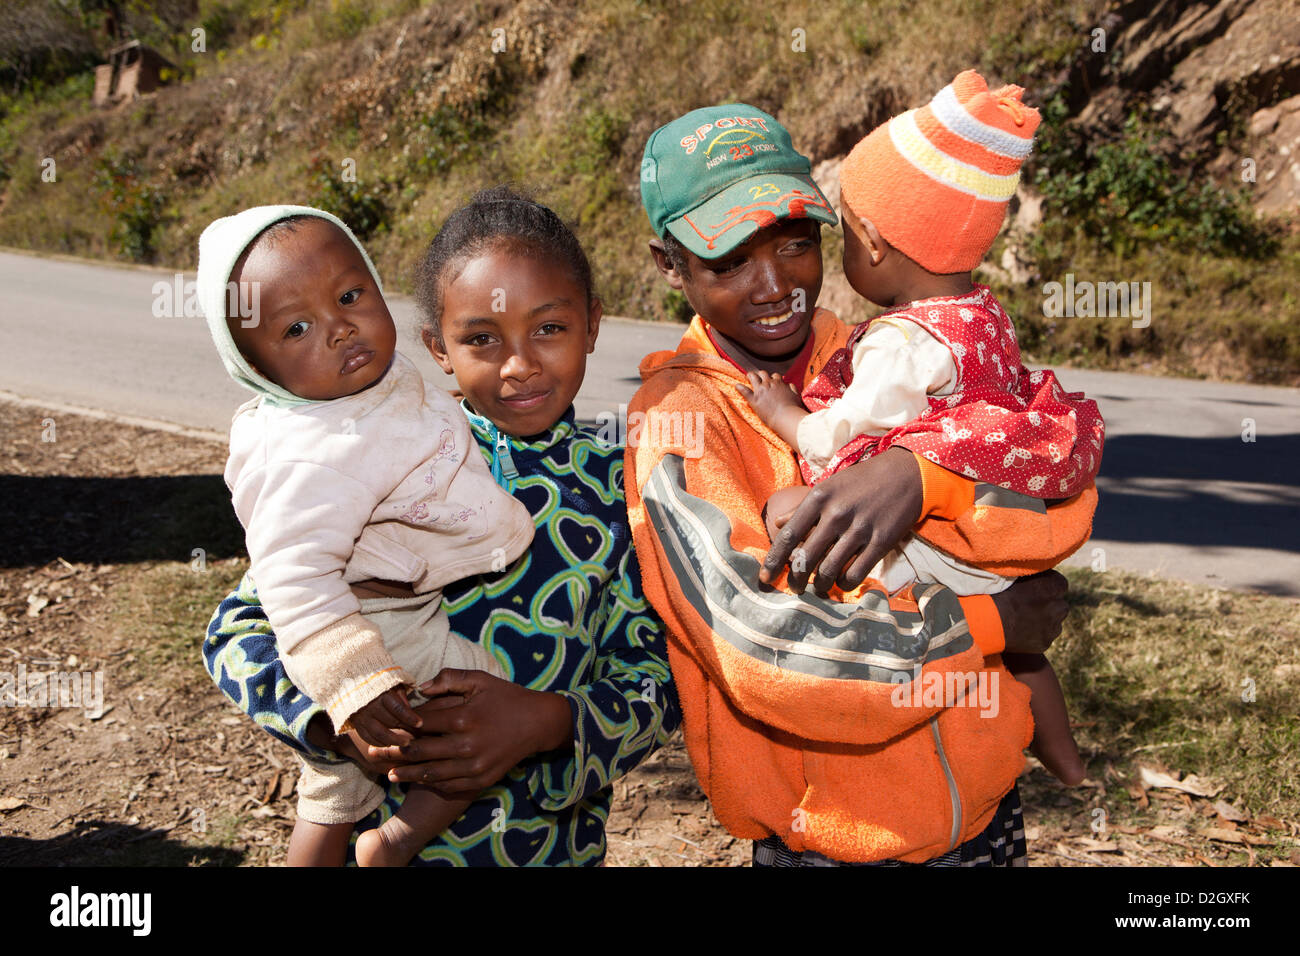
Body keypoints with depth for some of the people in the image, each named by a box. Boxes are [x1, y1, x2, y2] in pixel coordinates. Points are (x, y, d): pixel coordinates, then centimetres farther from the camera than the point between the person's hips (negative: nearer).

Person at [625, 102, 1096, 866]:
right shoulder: (677, 422, -15)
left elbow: (1063, 492, -12)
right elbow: (764, 653, -27)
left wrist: (923, 474, -31)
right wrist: (992, 621, -17)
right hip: (828, 839, -4)